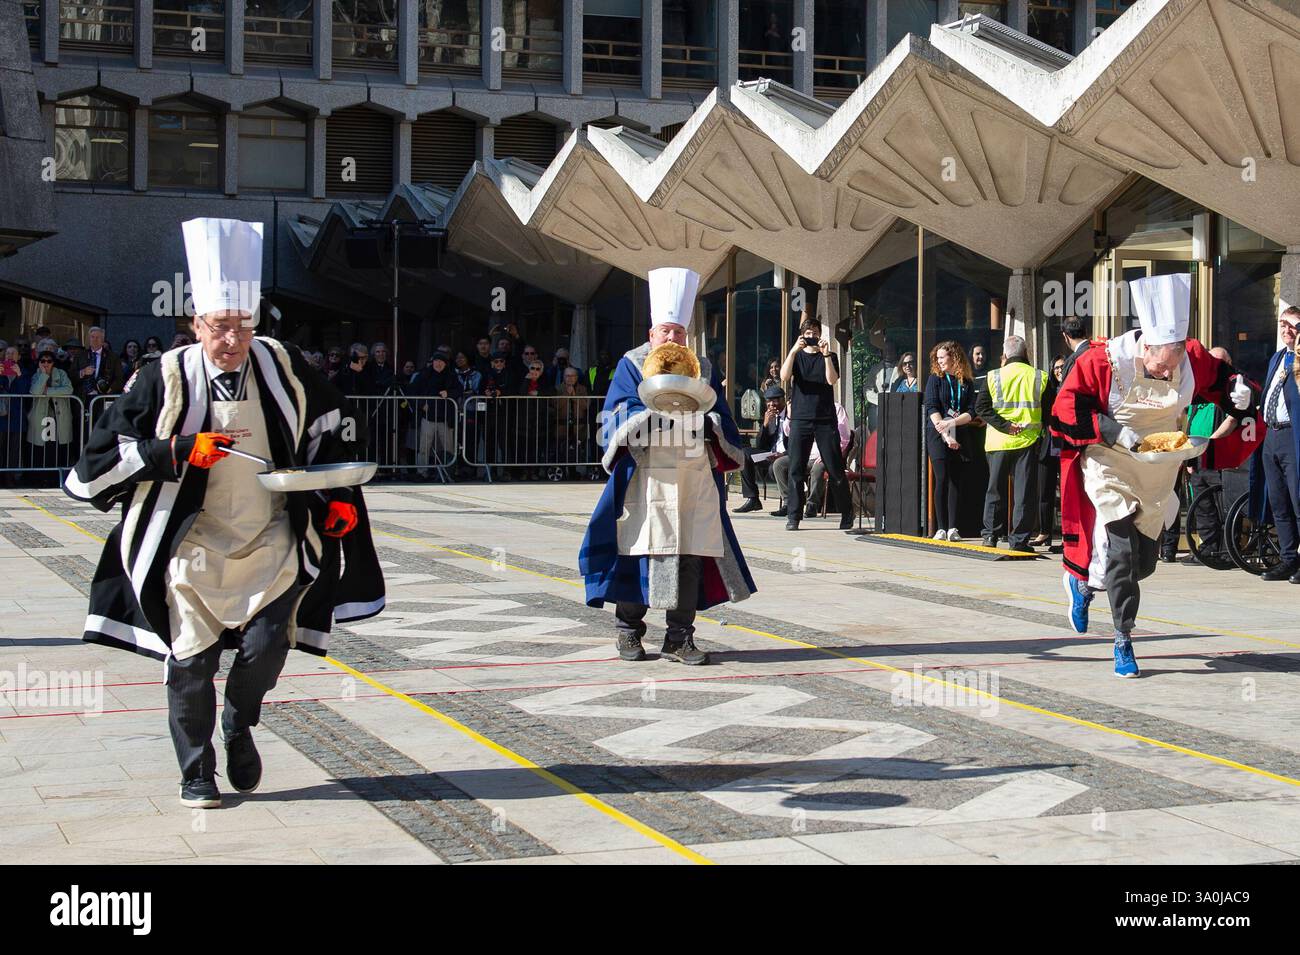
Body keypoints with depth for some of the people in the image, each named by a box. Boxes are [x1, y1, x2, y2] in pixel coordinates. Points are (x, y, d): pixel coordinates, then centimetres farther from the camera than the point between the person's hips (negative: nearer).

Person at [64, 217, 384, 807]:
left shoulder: (281, 367, -2)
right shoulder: (168, 379, -9)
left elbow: (324, 428, 15)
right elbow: (101, 454, -7)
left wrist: (337, 497, 8)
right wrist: (181, 451, -19)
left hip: (273, 542, 2)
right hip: (194, 545, -1)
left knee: (267, 645, -10)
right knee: (191, 660, 1)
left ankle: (239, 729, 22)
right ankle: (196, 775, 21)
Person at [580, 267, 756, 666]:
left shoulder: (703, 370, 14)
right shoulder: (631, 366, 6)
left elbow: (722, 420, 11)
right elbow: (618, 417, -5)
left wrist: (707, 426, -12)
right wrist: (658, 419, -21)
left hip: (693, 479, 3)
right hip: (645, 478, -3)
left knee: (690, 554, -1)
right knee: (638, 549, -2)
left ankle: (680, 637, 6)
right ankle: (629, 632, 11)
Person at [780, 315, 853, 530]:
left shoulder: (828, 357, 11)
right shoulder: (796, 356, 12)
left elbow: (832, 380, -6)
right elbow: (784, 376, -7)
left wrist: (826, 354, -15)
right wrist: (794, 350, -16)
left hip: (825, 419, -1)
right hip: (800, 419, 1)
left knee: (836, 469, -1)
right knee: (796, 469, -3)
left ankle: (846, 514, 9)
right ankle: (793, 516, 1)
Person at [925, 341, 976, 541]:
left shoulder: (967, 382, 9)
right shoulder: (935, 378, 5)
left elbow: (971, 412, 3)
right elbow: (931, 408, -5)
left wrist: (951, 423, -14)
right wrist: (945, 435, -15)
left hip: (958, 437, 2)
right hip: (937, 435, -2)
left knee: (955, 480, 0)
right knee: (942, 478, -9)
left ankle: (953, 528, 1)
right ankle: (941, 528, -9)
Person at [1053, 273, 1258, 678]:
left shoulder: (1192, 357, -12)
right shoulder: (1105, 360, -22)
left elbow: (1219, 377, 7)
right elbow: (1066, 408, -16)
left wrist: (1238, 394, -15)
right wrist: (1110, 429, -26)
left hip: (1159, 474, 5)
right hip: (1110, 468, -4)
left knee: (1143, 562, 10)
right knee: (1122, 550, -13)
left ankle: (1084, 583, 40)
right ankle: (1123, 641, 4)